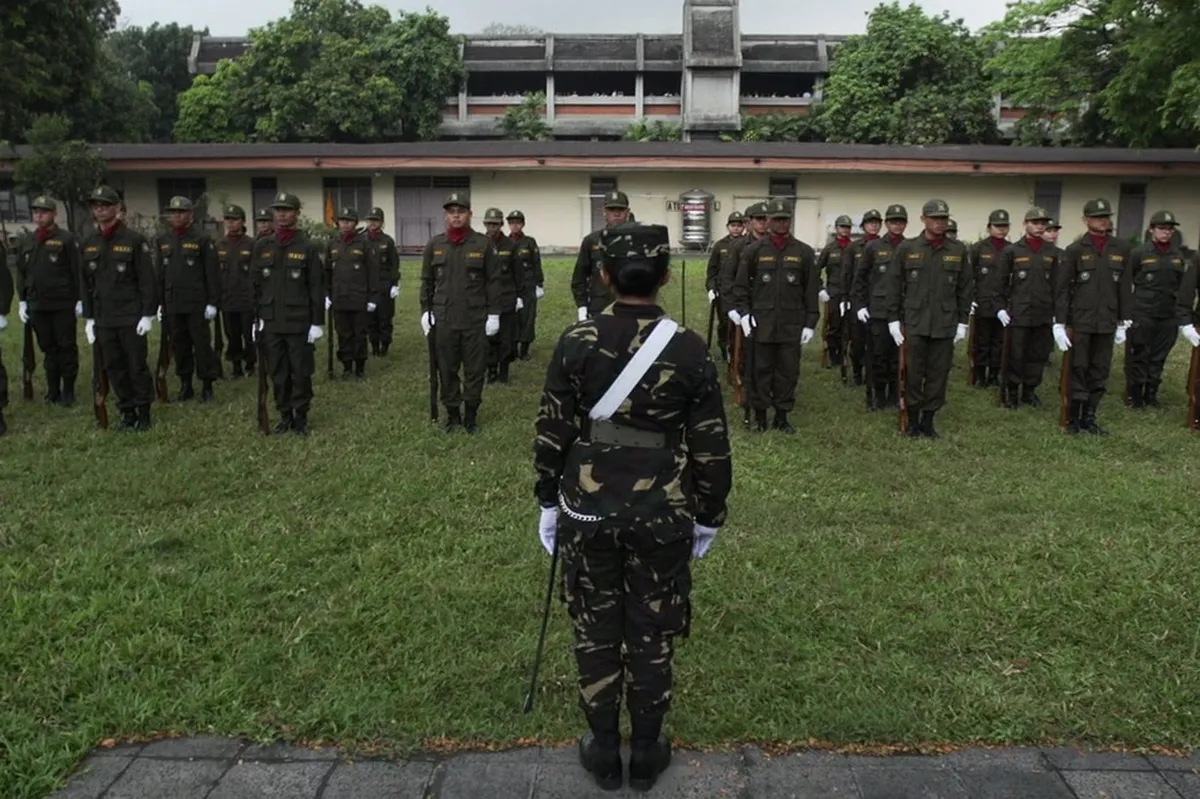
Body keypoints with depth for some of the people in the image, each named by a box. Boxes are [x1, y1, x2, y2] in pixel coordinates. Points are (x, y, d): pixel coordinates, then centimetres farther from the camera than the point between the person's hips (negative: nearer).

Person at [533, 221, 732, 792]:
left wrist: (548, 503, 10)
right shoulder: (689, 350, -9)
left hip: (587, 510, 1)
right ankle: (647, 752, 29)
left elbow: (552, 431, -3)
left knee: (596, 631, 15)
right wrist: (707, 517, 10)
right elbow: (710, 446, -4)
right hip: (662, 515, 0)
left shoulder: (576, 343, -8)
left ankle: (604, 752, 28)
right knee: (652, 634, 14)